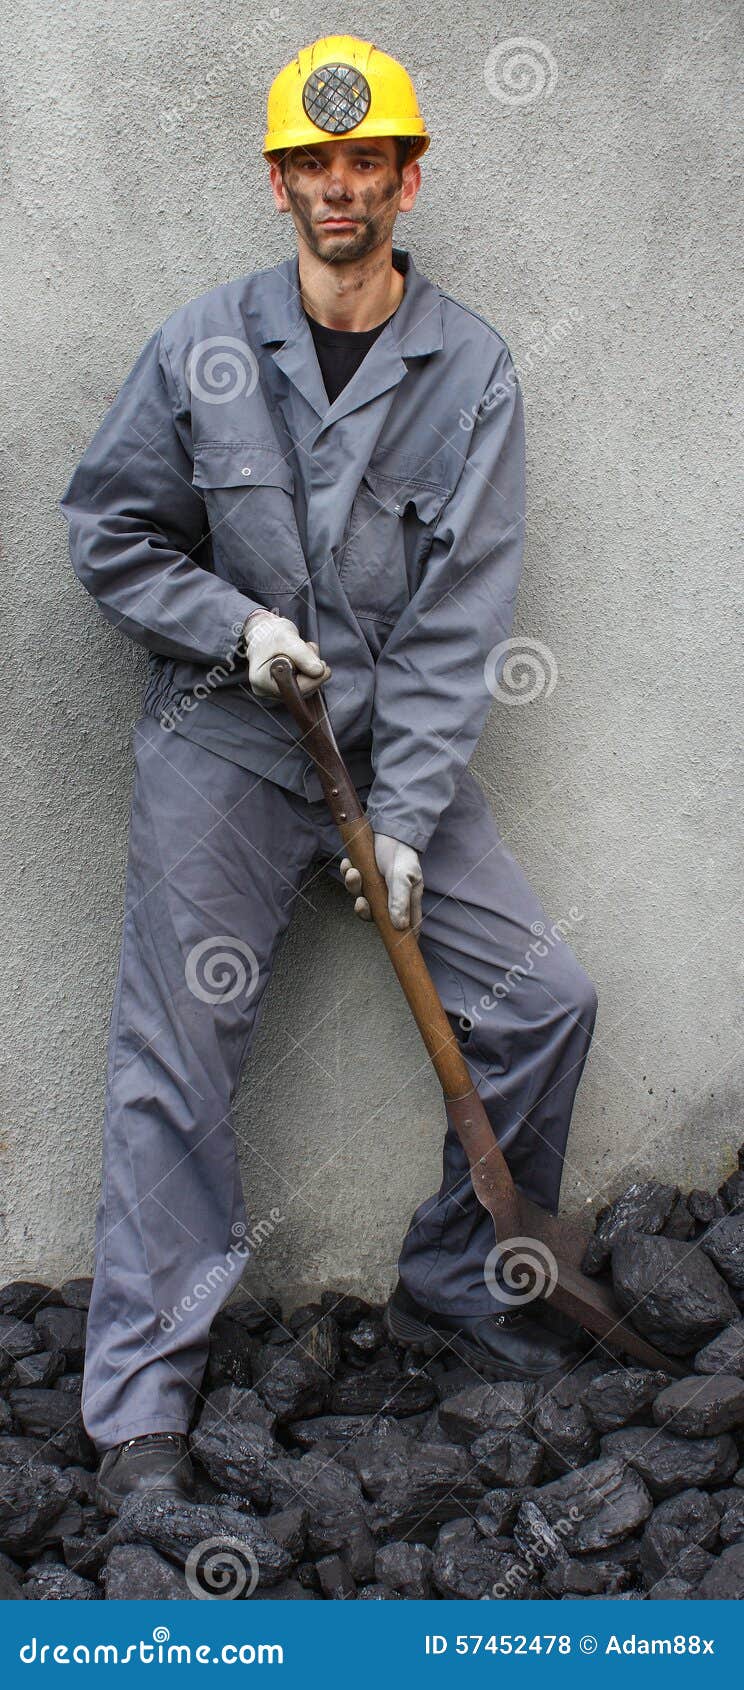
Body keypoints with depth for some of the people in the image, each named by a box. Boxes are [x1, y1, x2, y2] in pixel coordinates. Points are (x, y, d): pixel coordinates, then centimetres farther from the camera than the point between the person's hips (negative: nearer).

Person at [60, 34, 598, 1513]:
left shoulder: (470, 370, -2)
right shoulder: (204, 346, -1)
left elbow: (462, 614, -7)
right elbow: (109, 529, 6)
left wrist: (404, 819, -13)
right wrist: (236, 626, -10)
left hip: (397, 748, 2)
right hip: (222, 740, -2)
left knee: (547, 1001, -3)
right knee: (173, 1059, -7)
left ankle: (453, 1290, 17)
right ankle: (141, 1404, 1)